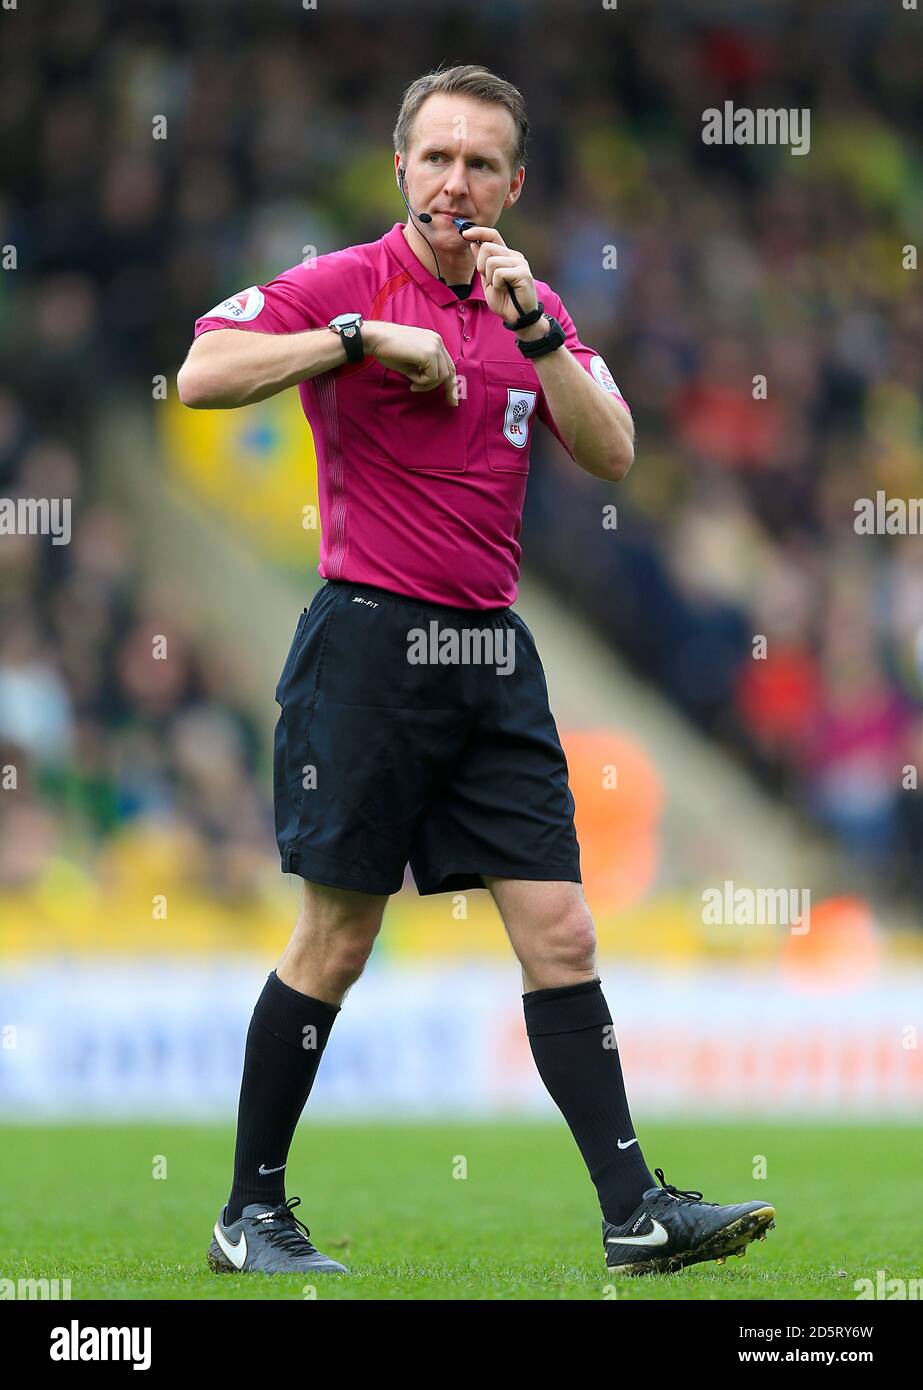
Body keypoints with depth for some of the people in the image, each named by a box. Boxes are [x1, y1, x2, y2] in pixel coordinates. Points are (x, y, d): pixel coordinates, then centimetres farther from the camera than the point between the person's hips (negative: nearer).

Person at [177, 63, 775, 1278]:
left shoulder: (535, 308, 12)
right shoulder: (347, 284, -3)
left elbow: (612, 453, 0)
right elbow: (203, 376, -16)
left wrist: (533, 325, -12)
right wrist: (363, 338, -19)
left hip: (492, 653, 5)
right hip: (372, 642, -5)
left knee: (560, 934, 0)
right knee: (336, 942, -1)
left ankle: (637, 1210, -2)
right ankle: (252, 1212, 11)